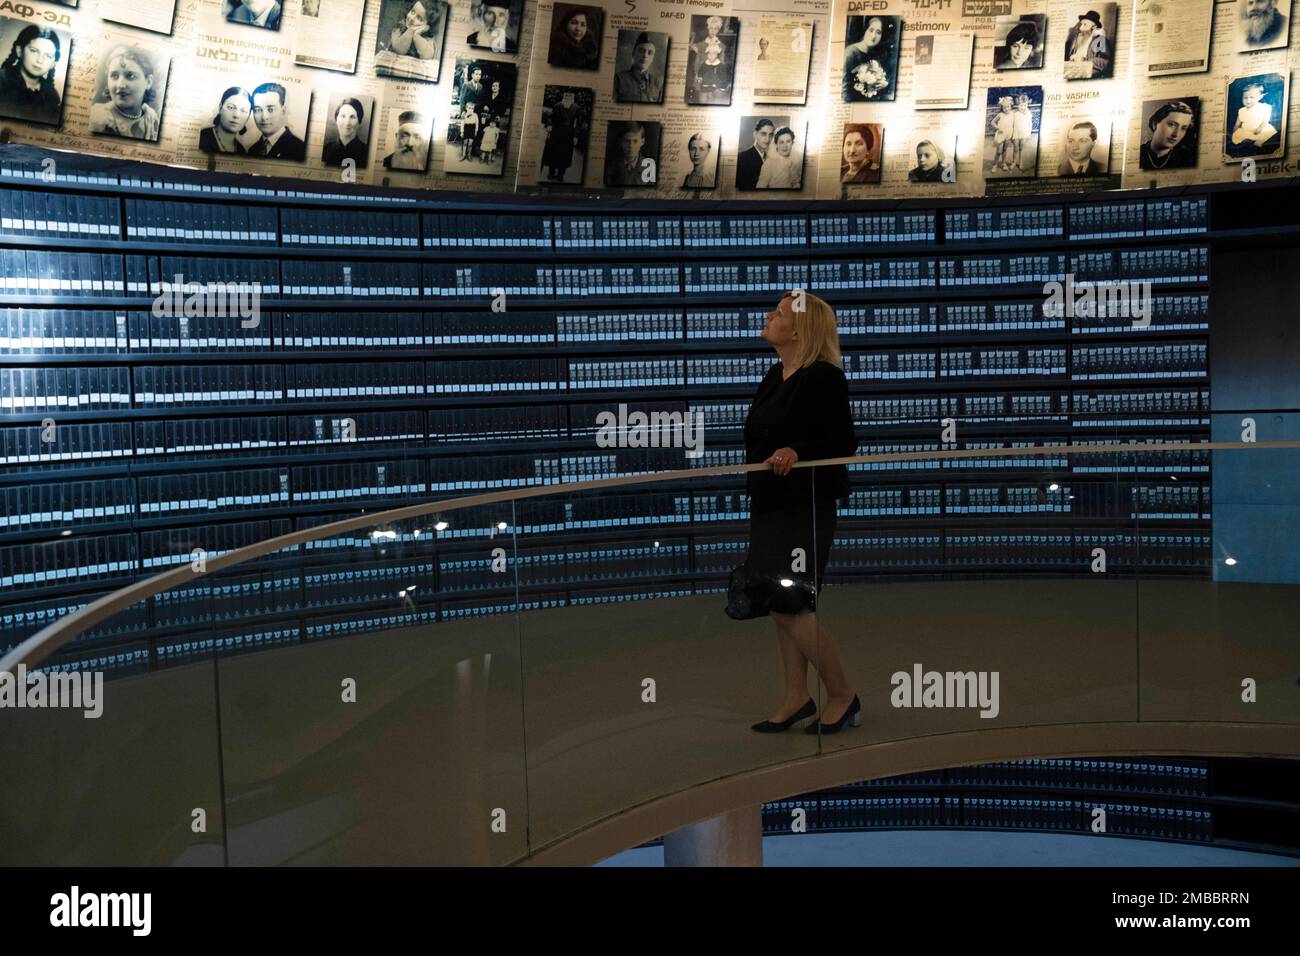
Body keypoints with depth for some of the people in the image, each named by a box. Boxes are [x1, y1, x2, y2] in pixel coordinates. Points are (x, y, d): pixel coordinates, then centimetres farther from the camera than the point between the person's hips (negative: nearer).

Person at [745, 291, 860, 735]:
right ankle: (796, 697, 25)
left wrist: (797, 452, -29)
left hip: (805, 506, -9)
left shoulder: (823, 378, -15)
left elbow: (845, 444, -16)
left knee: (790, 607, -6)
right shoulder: (775, 377, 10)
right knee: (780, 606, 12)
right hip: (769, 503, 9)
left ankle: (843, 696, 10)